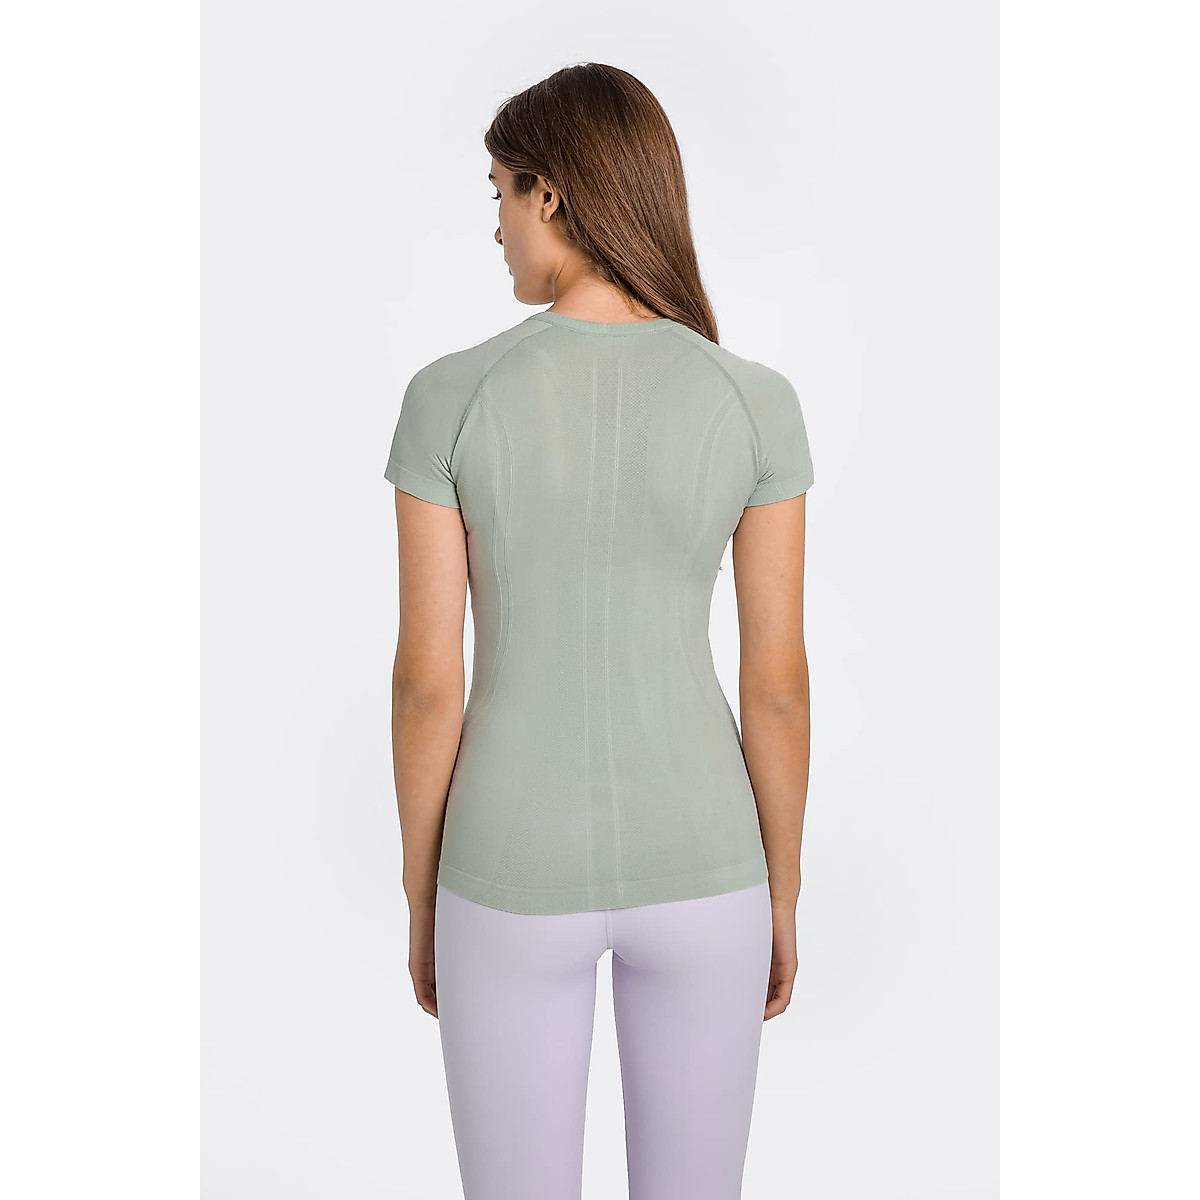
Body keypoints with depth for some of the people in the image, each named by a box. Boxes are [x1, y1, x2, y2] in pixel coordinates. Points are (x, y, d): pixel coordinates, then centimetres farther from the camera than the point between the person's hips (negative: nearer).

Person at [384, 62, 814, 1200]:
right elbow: (778, 687, -7)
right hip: (697, 860, 1)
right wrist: (781, 896, 8)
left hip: (516, 872, -1)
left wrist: (421, 899, 6)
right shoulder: (755, 403, -11)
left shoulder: (447, 399, -13)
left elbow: (425, 681, -9)